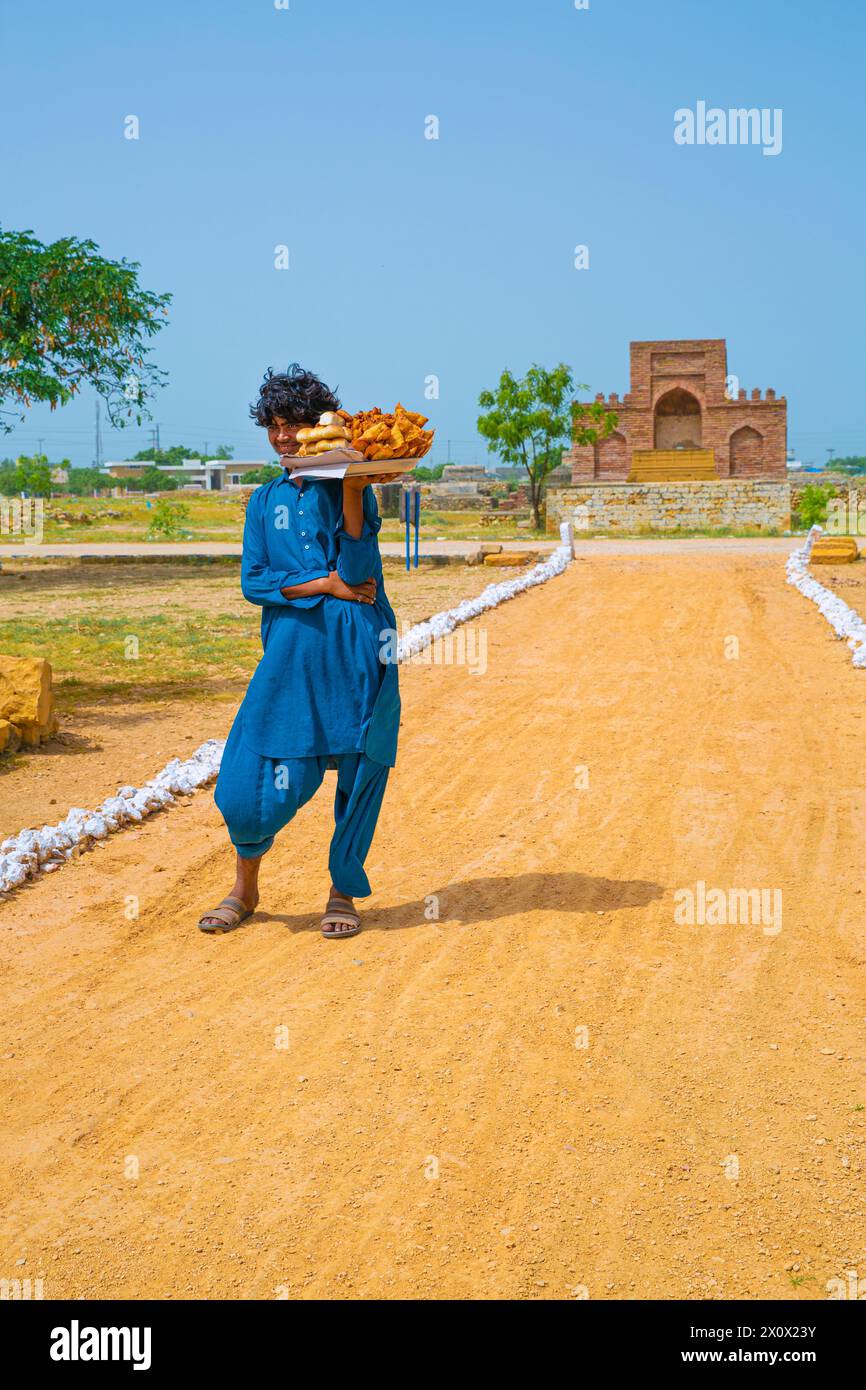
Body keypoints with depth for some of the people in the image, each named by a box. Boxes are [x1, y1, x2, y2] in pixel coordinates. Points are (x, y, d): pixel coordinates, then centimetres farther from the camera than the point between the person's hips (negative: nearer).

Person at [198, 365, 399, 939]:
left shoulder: (353, 490, 4)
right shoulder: (266, 500, 13)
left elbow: (356, 571, -9)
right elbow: (253, 581, 3)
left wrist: (351, 492, -18)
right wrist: (326, 584, -8)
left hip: (357, 649, -2)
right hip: (291, 649, 2)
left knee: (360, 769, 3)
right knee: (255, 781, -3)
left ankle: (344, 893, 19)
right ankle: (245, 886, 20)